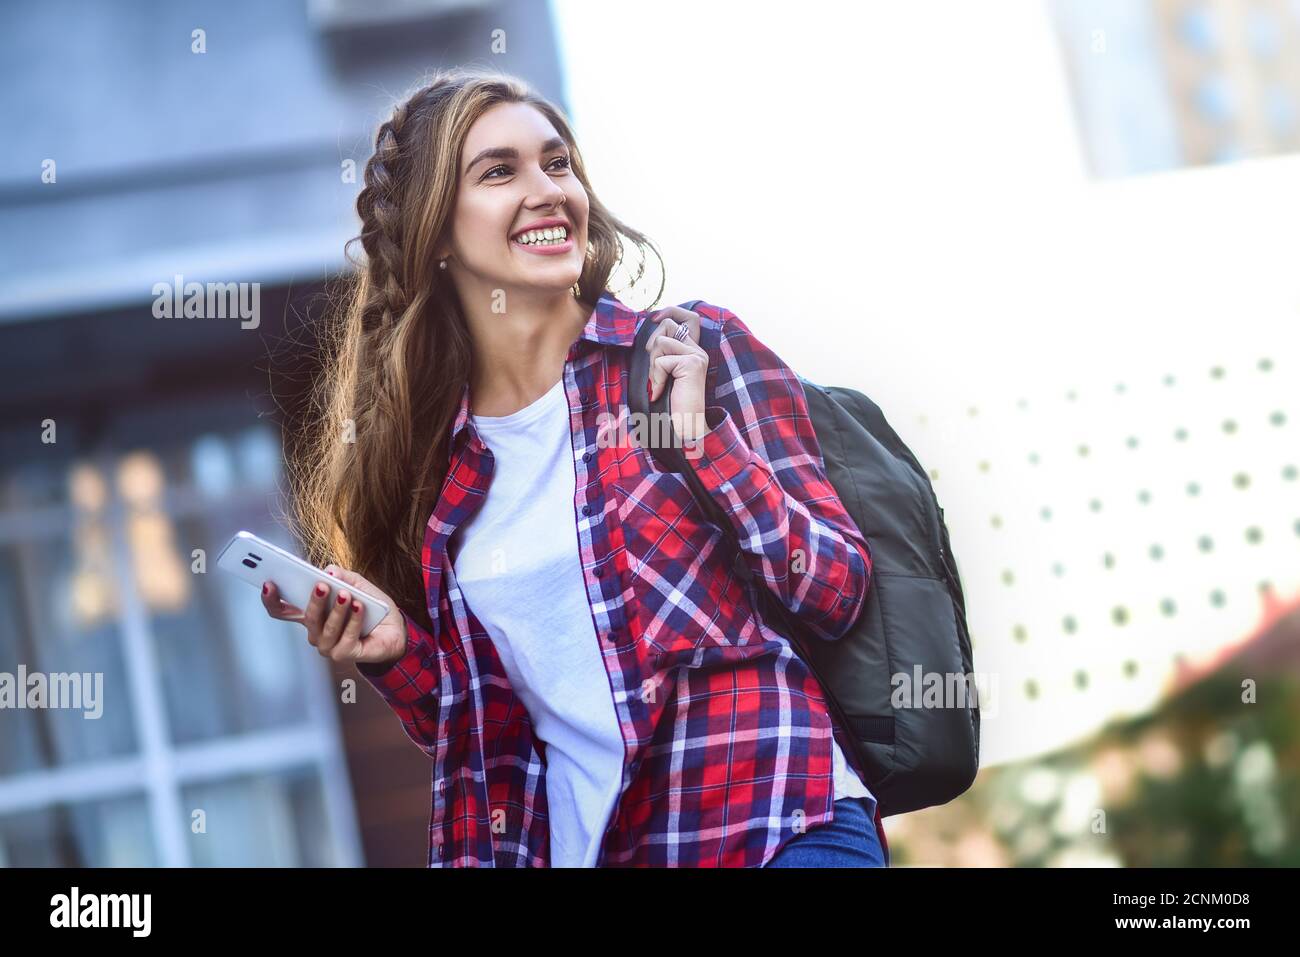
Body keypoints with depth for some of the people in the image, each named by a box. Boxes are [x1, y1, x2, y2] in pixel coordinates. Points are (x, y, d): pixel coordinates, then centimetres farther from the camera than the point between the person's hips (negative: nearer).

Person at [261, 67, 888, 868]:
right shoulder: (431, 451, 9)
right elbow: (473, 721, 15)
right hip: (563, 838, 4)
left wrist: (702, 433, -11)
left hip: (767, 824, -3)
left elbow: (837, 592, -2)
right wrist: (396, 651, -3)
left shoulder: (694, 350, 1)